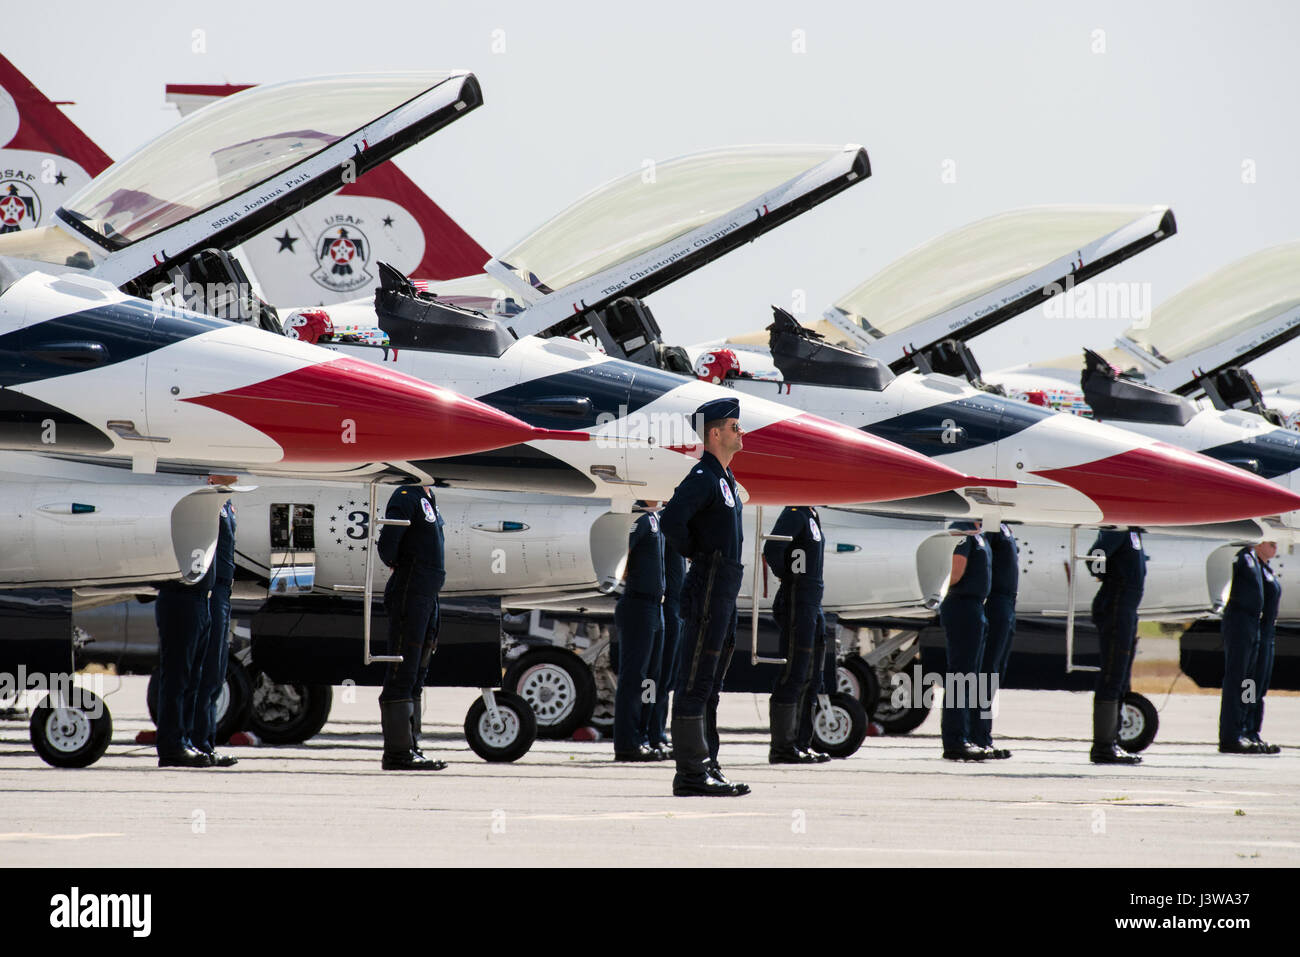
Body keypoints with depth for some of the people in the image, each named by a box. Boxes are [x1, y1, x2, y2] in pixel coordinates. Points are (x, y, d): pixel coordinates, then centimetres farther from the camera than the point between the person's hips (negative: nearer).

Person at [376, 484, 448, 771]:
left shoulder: (428, 497, 16)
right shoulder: (406, 496, -12)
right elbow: (387, 543, -21)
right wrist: (397, 567, -5)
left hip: (428, 595, 9)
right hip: (409, 594, -9)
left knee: (417, 675, 13)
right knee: (402, 673, -7)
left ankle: (410, 747, 18)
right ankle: (398, 750, -6)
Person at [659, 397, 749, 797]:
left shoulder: (726, 479, 17)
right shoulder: (703, 478, -14)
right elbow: (671, 520, -28)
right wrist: (692, 552, -14)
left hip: (725, 590, 10)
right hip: (707, 587, -10)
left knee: (710, 683, 13)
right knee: (695, 682, -9)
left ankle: (707, 766, 17)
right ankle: (691, 773, -10)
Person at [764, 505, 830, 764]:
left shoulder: (810, 515, 17)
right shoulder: (794, 514, -13)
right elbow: (772, 550, -25)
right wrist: (786, 576, -12)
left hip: (812, 605, 10)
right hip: (796, 602, -10)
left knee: (809, 676, 12)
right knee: (793, 675, -9)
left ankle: (794, 743, 17)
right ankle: (782, 747, -7)